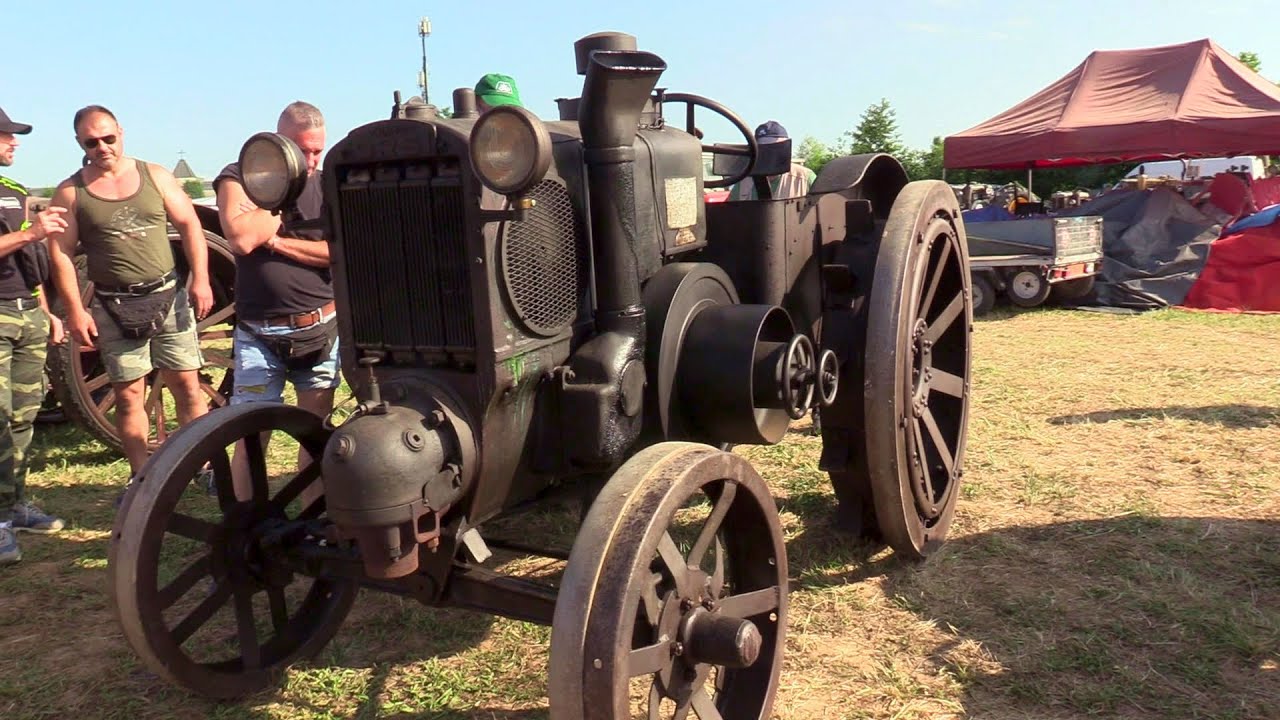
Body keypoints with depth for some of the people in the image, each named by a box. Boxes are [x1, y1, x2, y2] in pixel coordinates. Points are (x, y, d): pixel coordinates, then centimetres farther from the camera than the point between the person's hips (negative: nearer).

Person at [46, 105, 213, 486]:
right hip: (115, 308, 0)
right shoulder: (70, 192, 2)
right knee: (128, 394, 4)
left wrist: (200, 279, -4)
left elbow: (189, 225, 6)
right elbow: (60, 253, 0)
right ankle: (142, 476, 14)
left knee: (187, 385, 2)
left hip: (169, 297, 0)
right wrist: (75, 311, -6)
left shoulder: (155, 175, 6)